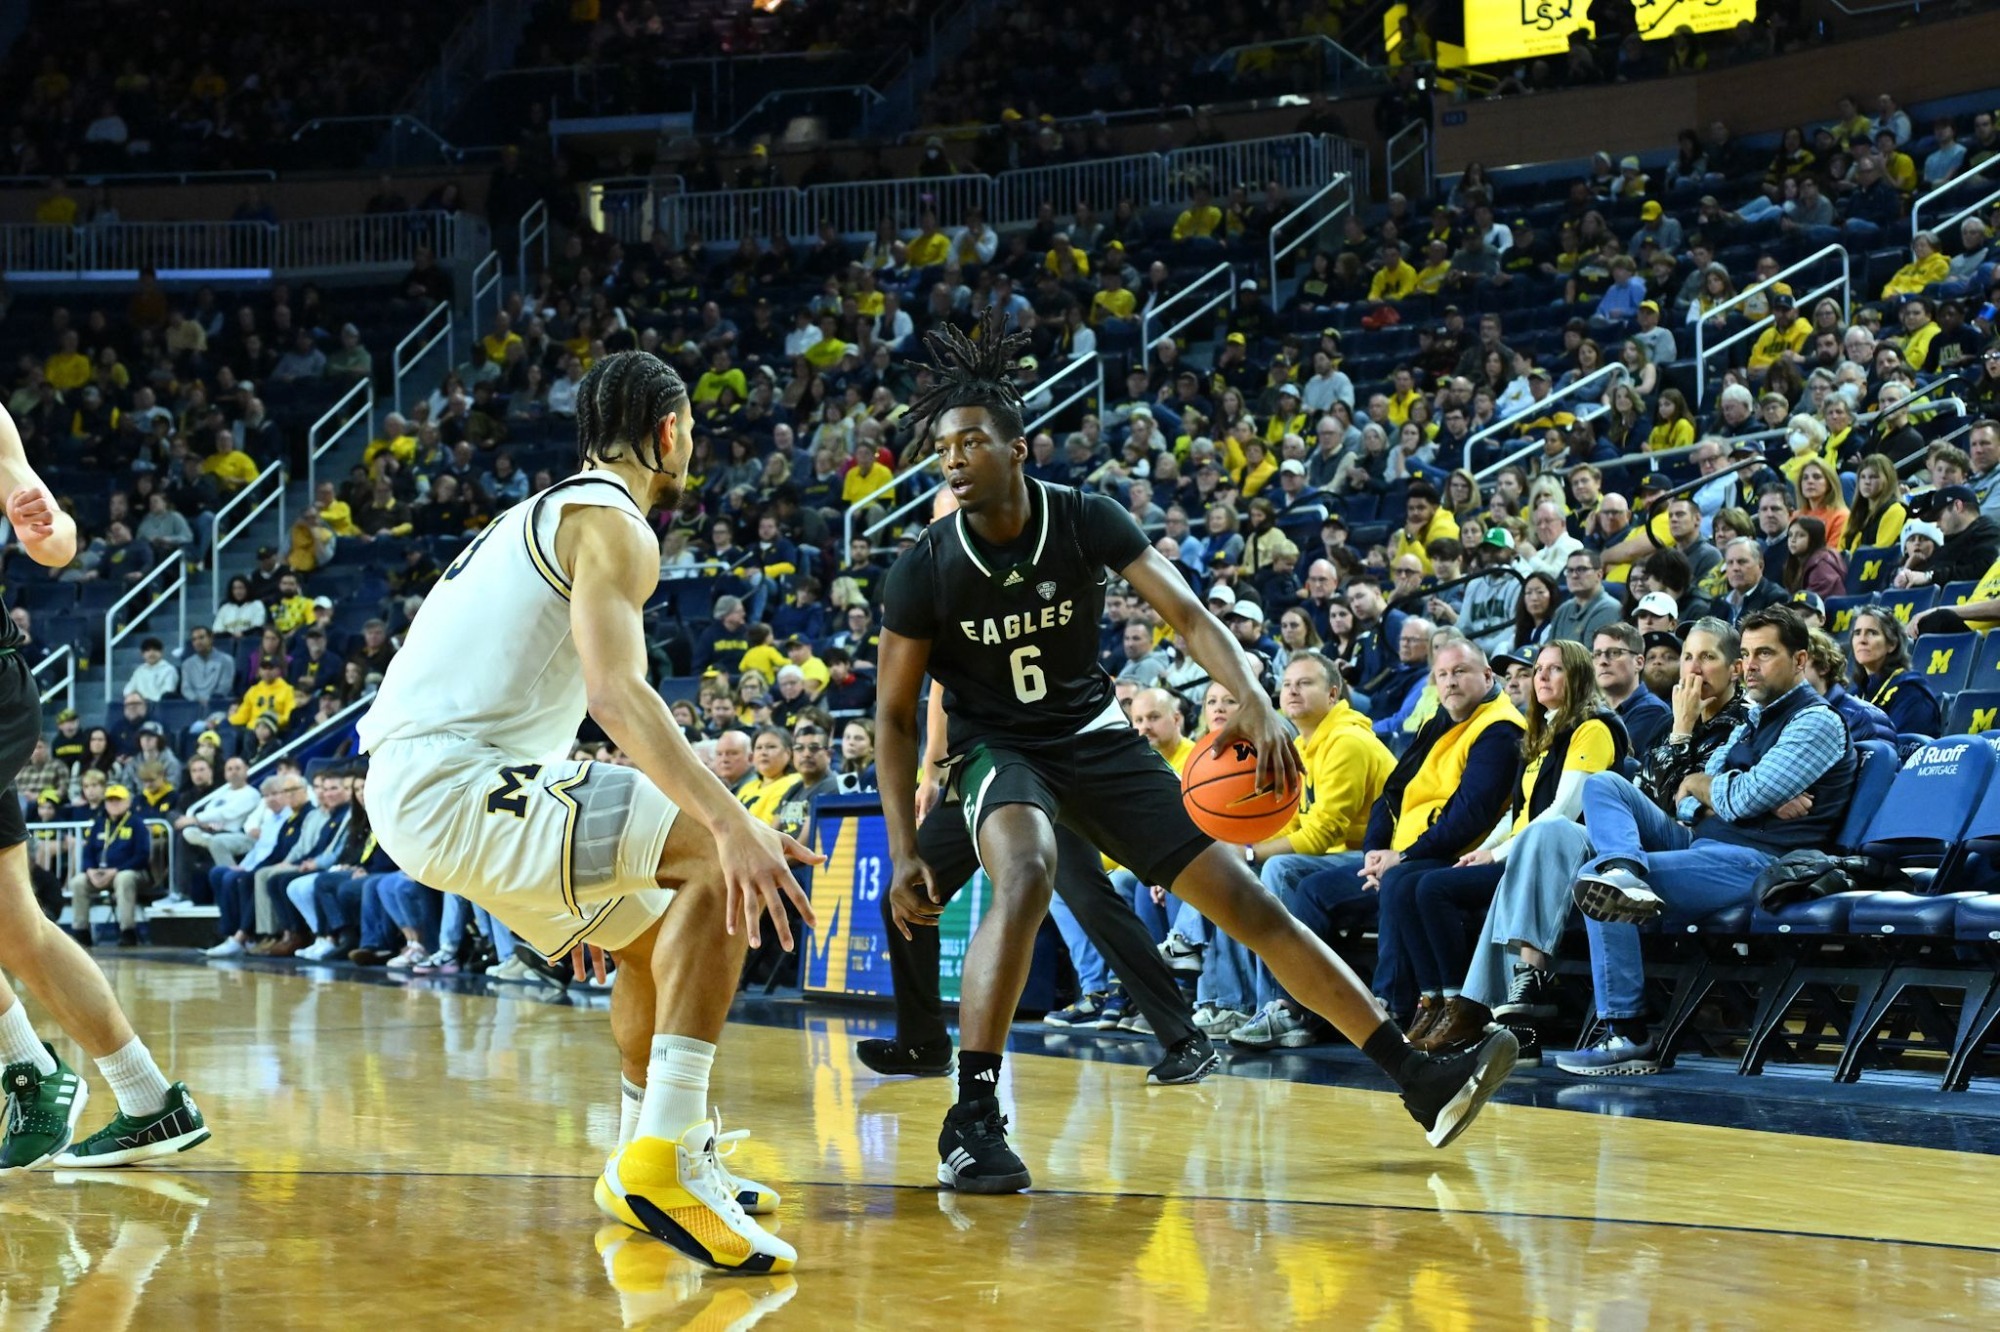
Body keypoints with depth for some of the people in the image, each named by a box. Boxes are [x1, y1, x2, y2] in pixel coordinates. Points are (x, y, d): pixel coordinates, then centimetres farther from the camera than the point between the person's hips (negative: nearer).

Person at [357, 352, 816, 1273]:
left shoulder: (548, 514, 24)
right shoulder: (613, 524, -7)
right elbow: (615, 691, -25)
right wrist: (732, 824, -35)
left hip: (414, 789, 10)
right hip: (448, 786, -10)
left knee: (653, 935, 24)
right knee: (720, 858, -19)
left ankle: (642, 1165, 38)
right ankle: (668, 1158, -25)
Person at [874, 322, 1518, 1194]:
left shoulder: (1084, 520, -13)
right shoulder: (925, 569, -15)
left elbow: (1184, 611, -18)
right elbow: (895, 714, -7)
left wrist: (1253, 703, -37)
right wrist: (905, 849, -14)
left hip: (1096, 736, 3)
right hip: (998, 749, -3)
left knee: (1244, 899, -1)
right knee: (1026, 874, -37)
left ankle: (1418, 1081, 3)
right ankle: (972, 1122, -34)